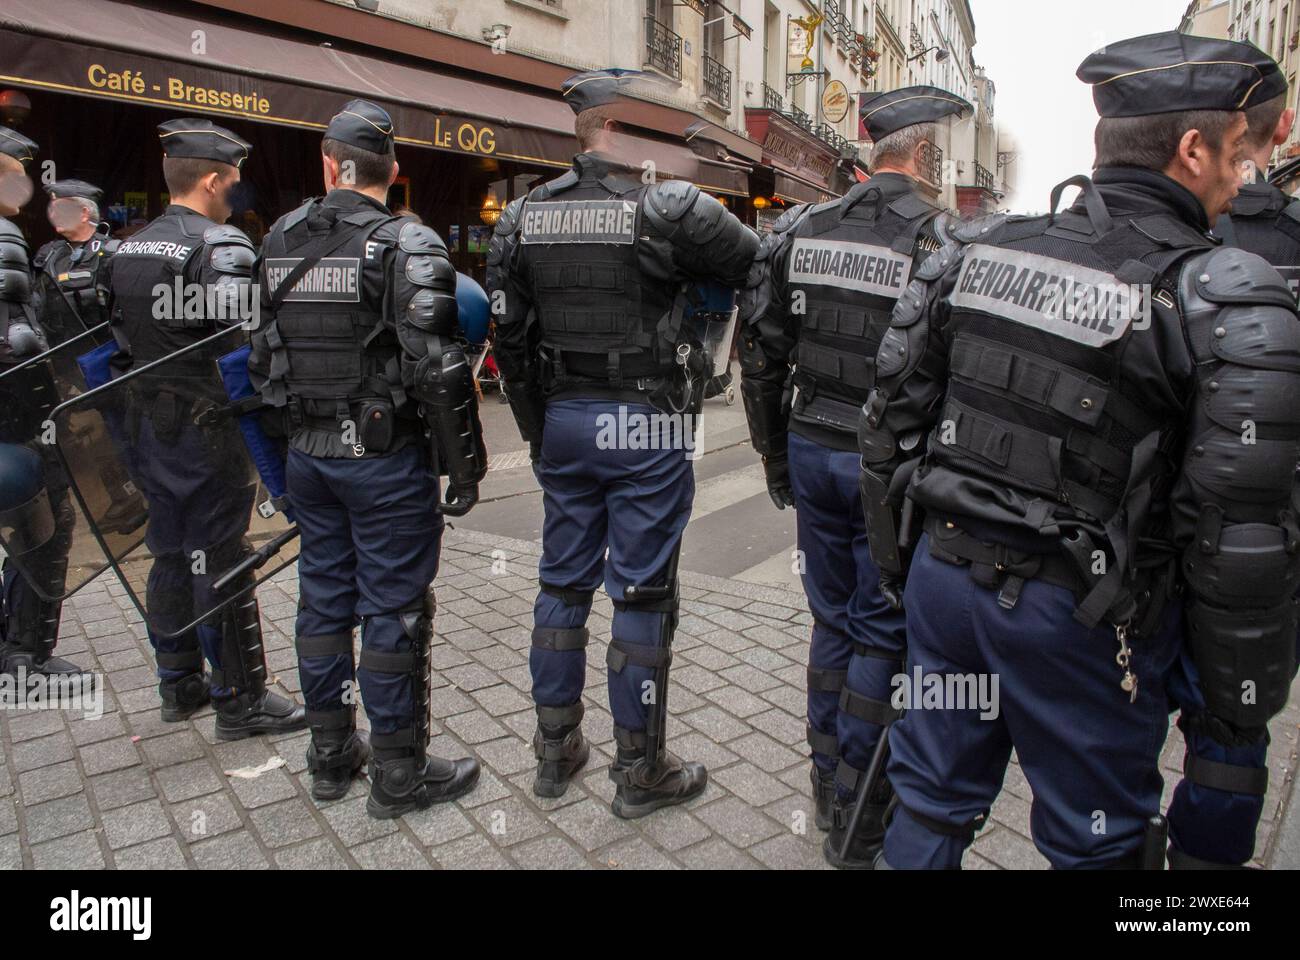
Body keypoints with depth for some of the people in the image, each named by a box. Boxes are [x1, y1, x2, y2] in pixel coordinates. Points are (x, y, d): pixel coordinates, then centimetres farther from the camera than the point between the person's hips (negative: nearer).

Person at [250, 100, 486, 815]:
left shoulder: (278, 242, 8)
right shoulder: (406, 244, -12)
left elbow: (258, 354, 13)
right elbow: (433, 366, -20)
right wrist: (463, 462, -12)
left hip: (306, 454, 6)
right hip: (384, 457, -6)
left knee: (324, 597, 16)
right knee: (394, 608, 3)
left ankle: (330, 755, 30)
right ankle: (398, 774, 15)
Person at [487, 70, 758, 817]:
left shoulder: (524, 218, 7)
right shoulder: (671, 208, -10)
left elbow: (510, 336, 8)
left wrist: (539, 430, 16)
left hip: (564, 421, 6)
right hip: (647, 426, -5)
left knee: (563, 583, 15)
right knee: (642, 595, 4)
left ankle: (556, 751, 29)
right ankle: (641, 771, 18)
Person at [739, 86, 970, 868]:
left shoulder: (802, 230, 4)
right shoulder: (940, 241, -12)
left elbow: (761, 354, 6)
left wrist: (776, 455, 15)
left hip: (814, 451, 5)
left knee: (834, 620, 18)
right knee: (883, 635, 8)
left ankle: (828, 786, 33)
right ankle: (858, 821, 21)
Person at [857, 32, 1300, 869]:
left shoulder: (980, 250, 0)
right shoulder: (1231, 303, -13)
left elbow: (894, 408, 3)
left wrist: (896, 551, 14)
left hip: (948, 573, 4)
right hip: (1080, 614, -4)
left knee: (932, 800, 22)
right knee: (1095, 842, 20)